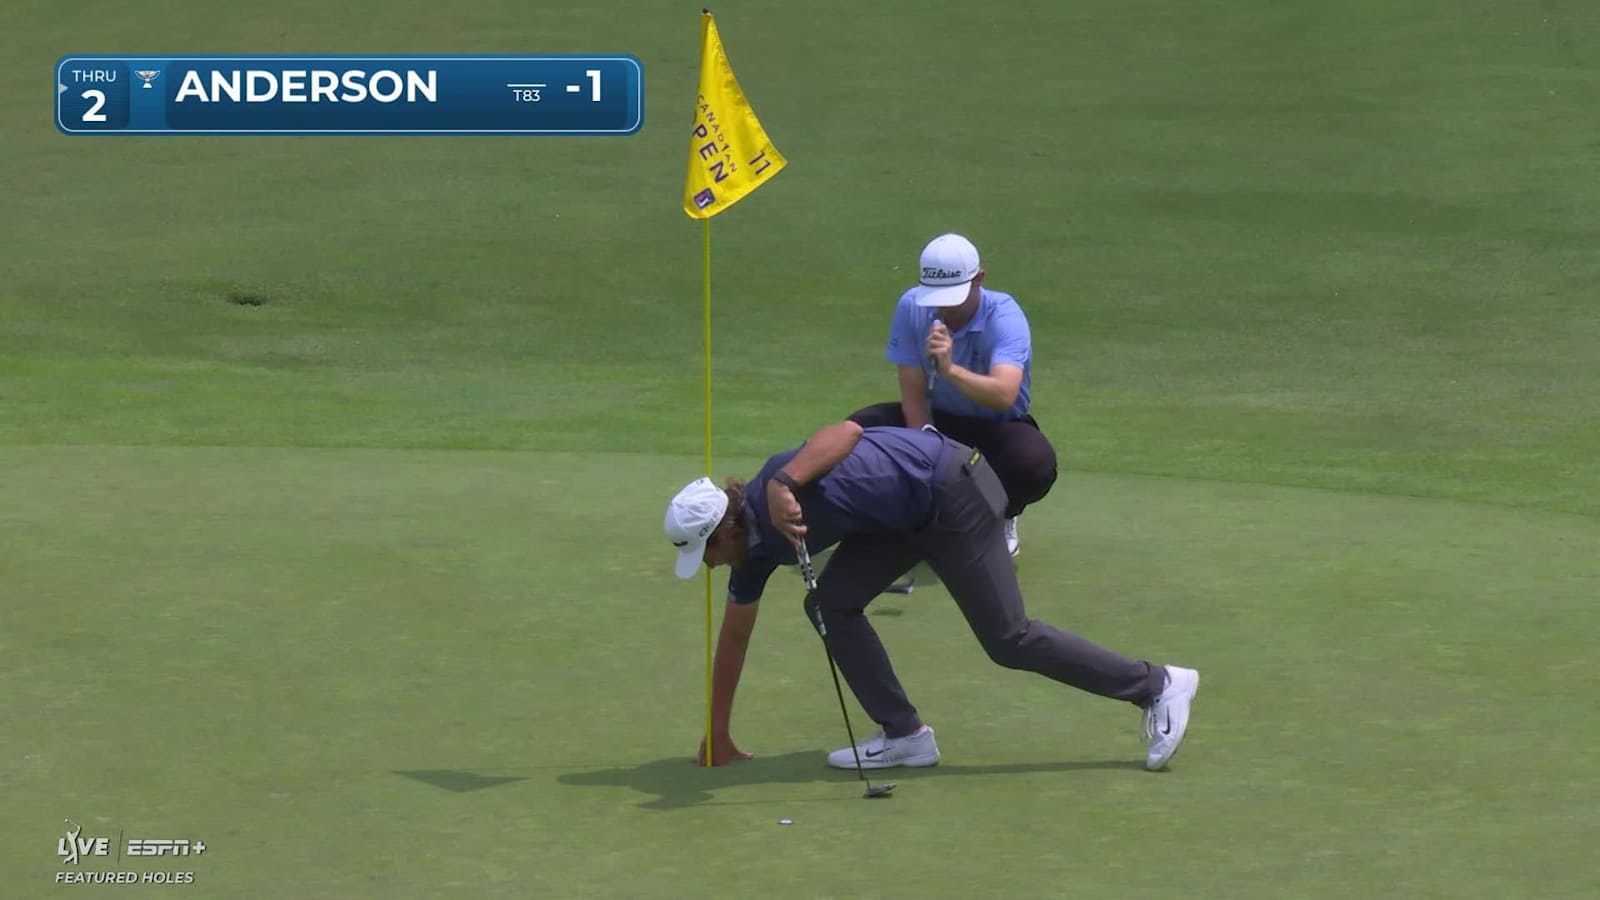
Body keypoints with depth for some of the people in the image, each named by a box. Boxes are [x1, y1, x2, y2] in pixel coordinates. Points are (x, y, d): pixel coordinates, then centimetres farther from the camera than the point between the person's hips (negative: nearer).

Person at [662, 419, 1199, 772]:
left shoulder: (775, 489, -22)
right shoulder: (757, 550, 6)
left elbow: (849, 430, -36)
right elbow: (734, 637, 17)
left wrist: (785, 483, -50)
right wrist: (718, 736, 21)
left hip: (950, 492, -9)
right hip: (909, 517, 9)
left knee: (1008, 638, -5)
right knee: (831, 604, 1)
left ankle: (1157, 687, 4)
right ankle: (904, 735, 7)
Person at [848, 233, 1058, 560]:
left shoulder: (1005, 316, -27)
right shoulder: (912, 307, -16)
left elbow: (1004, 395, -45)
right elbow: (914, 395, -15)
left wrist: (951, 369, -61)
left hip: (997, 427, -3)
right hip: (937, 420, 3)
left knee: (1036, 462, -36)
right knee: (860, 428, -22)